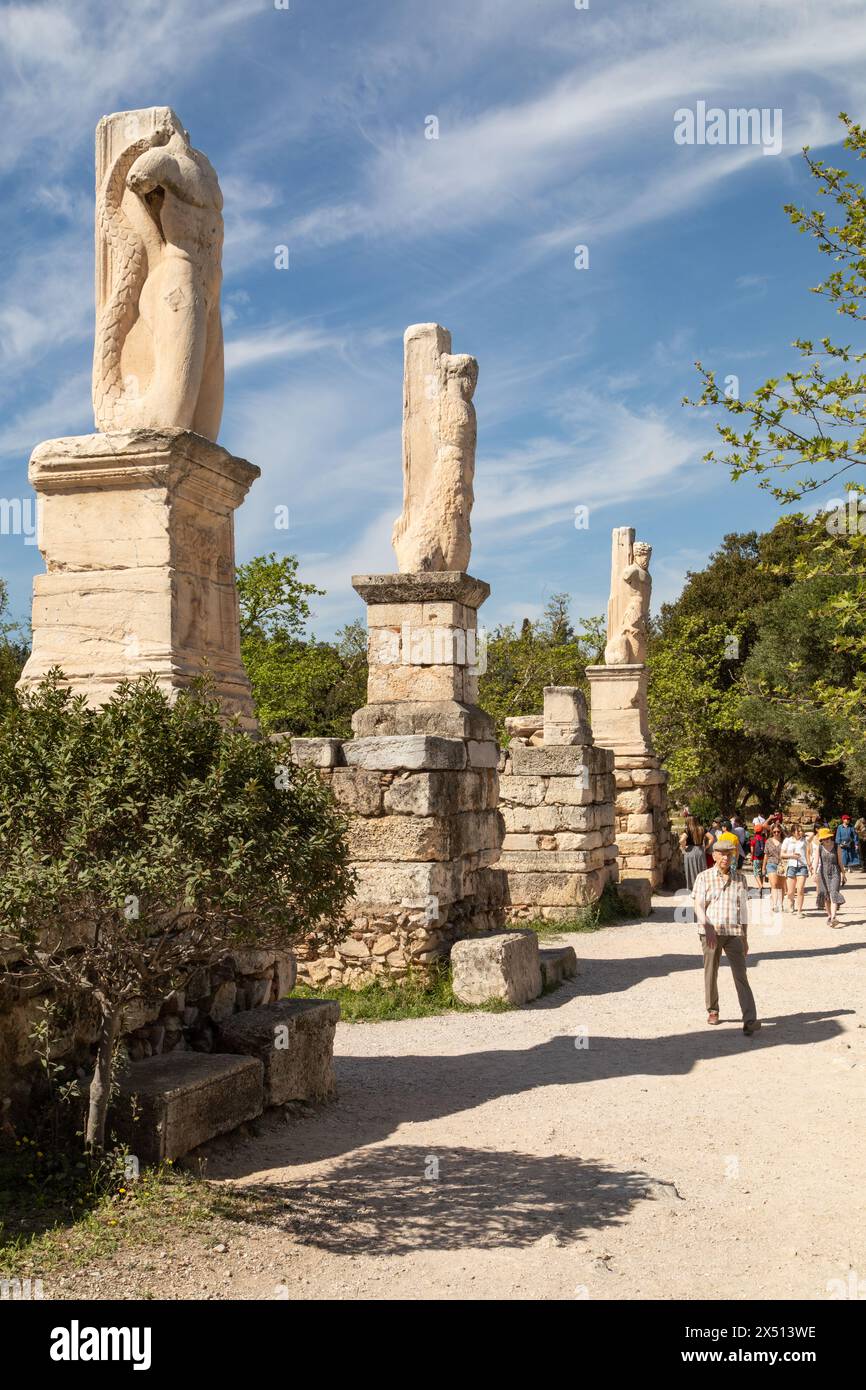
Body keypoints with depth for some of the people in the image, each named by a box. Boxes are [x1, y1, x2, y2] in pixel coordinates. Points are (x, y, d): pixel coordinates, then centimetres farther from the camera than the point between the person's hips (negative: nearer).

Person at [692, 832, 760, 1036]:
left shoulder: (740, 878, 7)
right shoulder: (704, 878, 0)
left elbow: (743, 909, 12)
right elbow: (699, 906, -9)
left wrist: (745, 938, 12)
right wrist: (708, 928, -25)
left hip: (734, 933, 1)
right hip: (711, 933, -1)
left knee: (741, 976, -7)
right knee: (711, 974, 10)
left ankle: (750, 1021, -15)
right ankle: (712, 1011, 29)